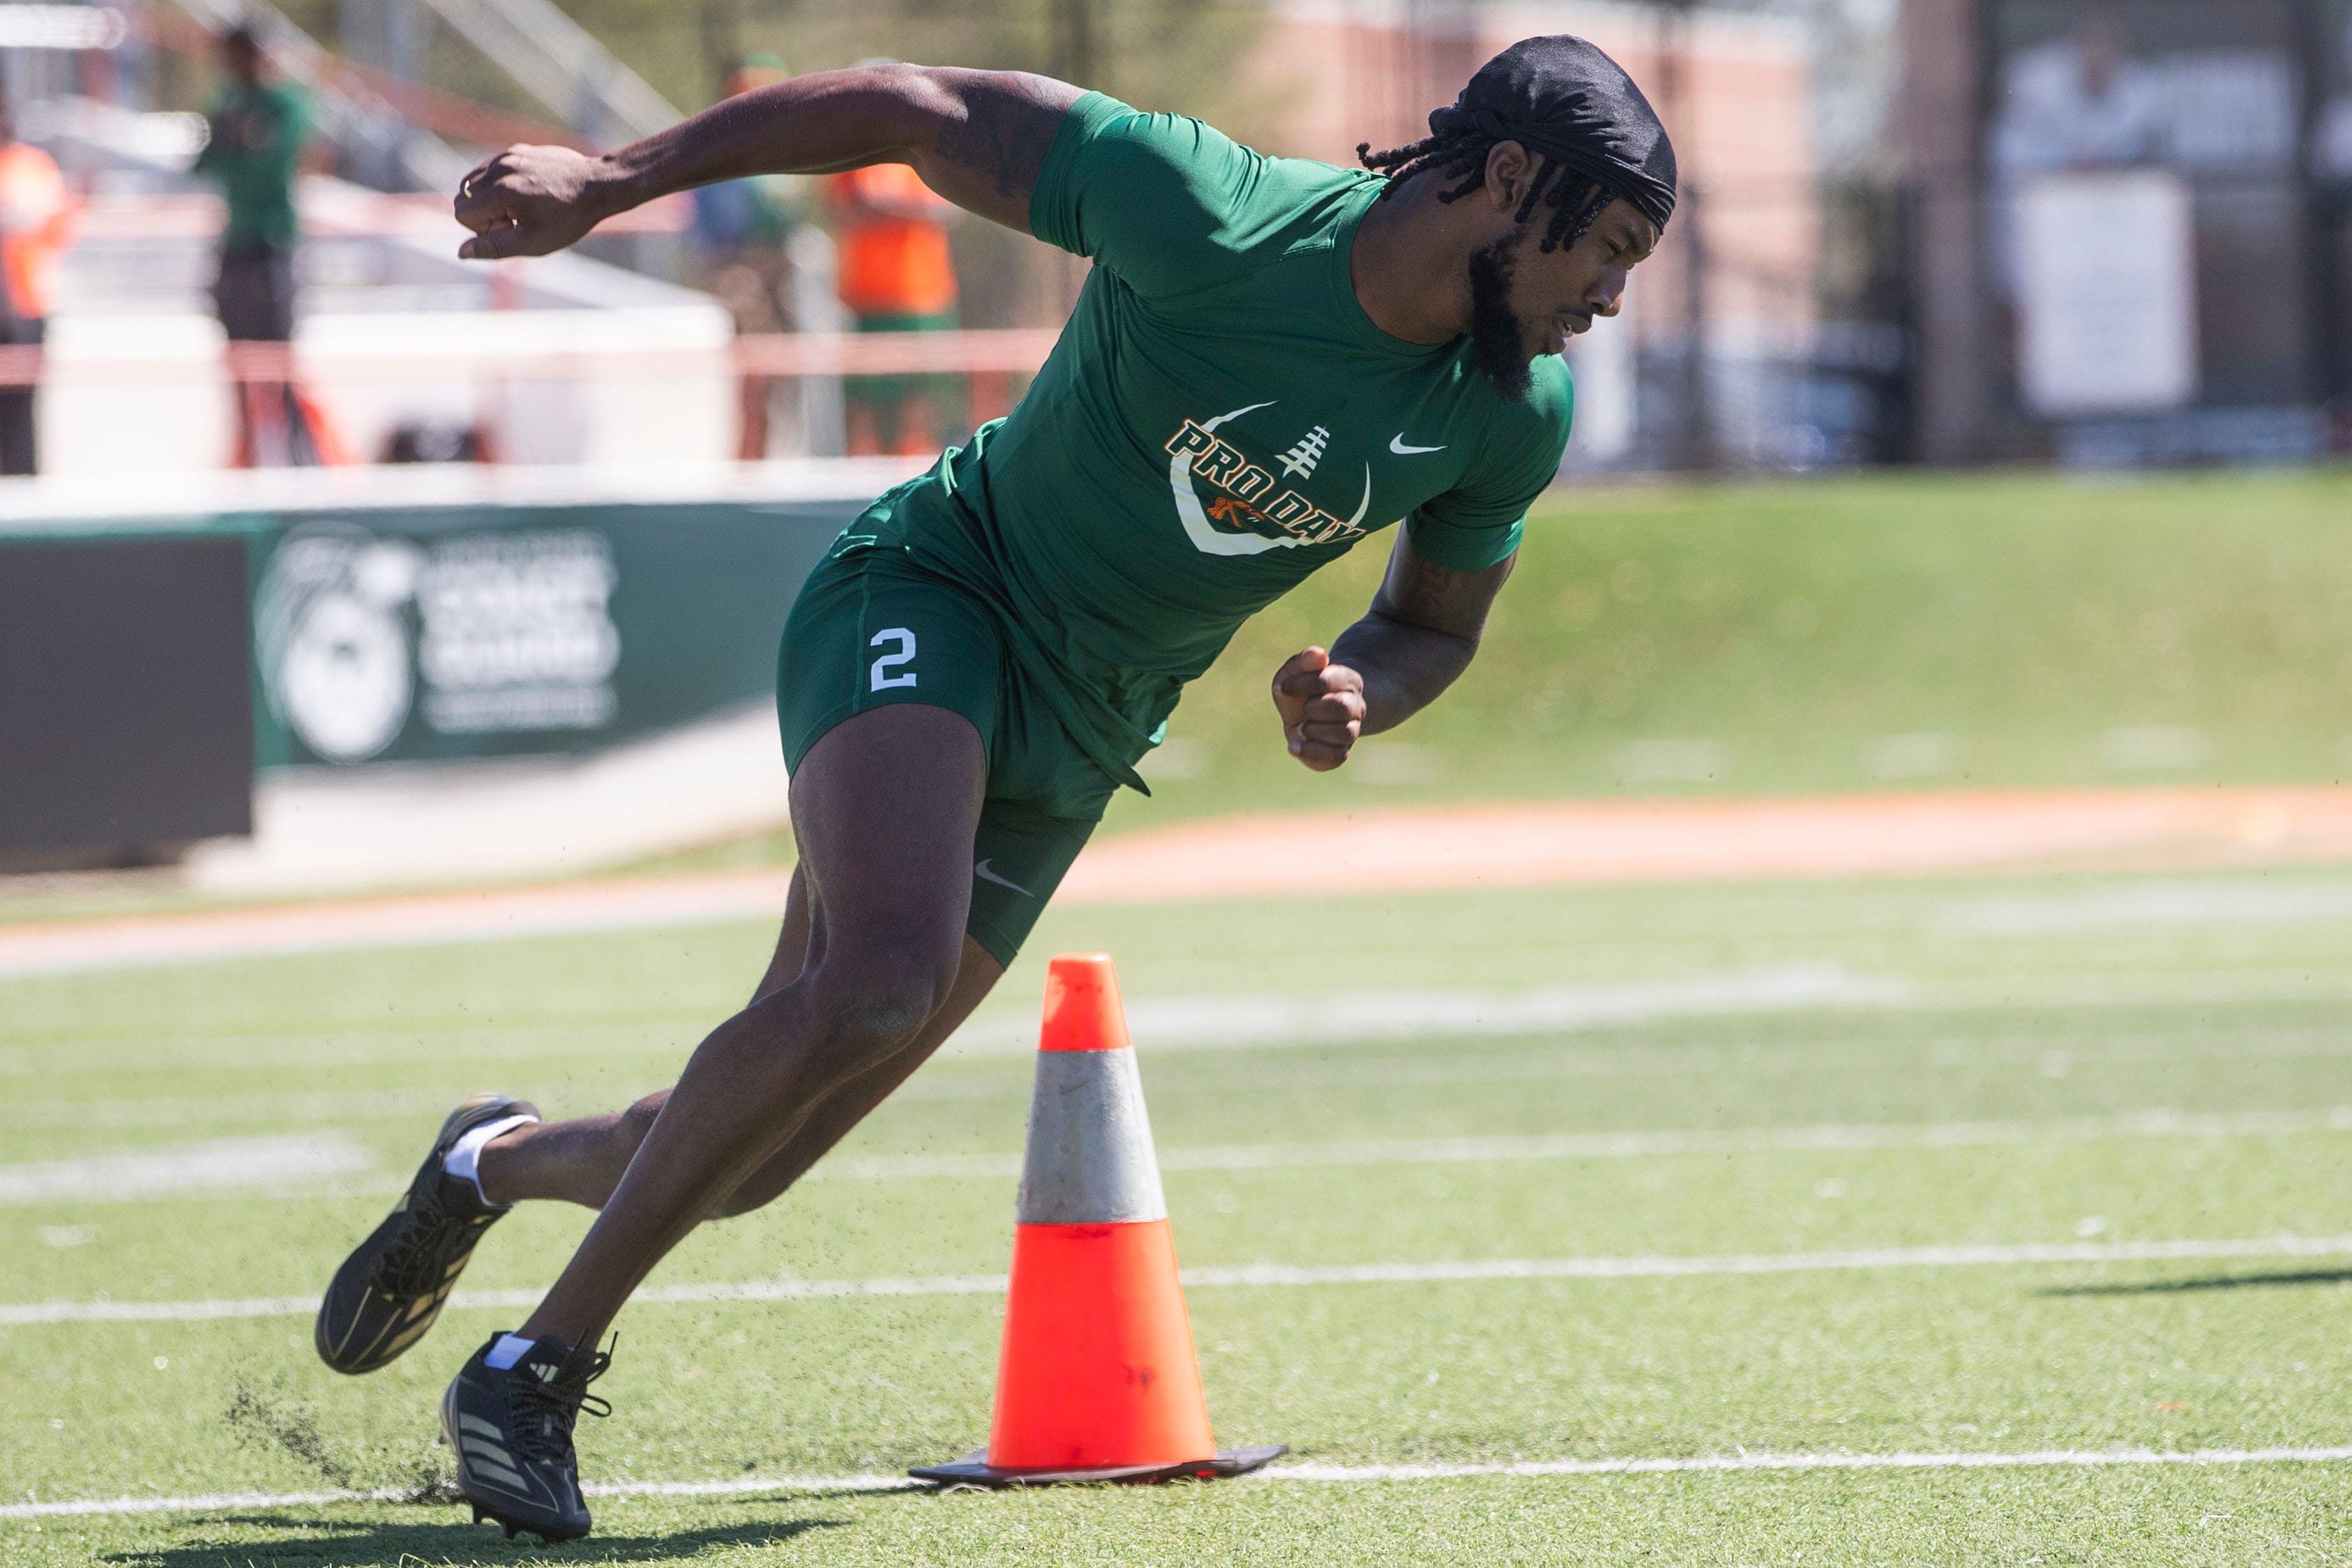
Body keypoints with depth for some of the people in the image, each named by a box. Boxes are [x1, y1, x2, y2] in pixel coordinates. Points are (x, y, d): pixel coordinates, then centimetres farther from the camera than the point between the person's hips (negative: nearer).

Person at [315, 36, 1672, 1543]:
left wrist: (1356, 694, -13)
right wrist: (611, 178, -15)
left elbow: (1439, 622, 11)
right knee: (883, 980, -33)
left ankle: (495, 1163, 36)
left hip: (1066, 760, 6)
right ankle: (537, 1371, -21)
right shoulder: (1209, 214, -25)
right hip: (925, 599, -6)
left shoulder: (1517, 416, -8)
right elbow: (927, 112, -15)